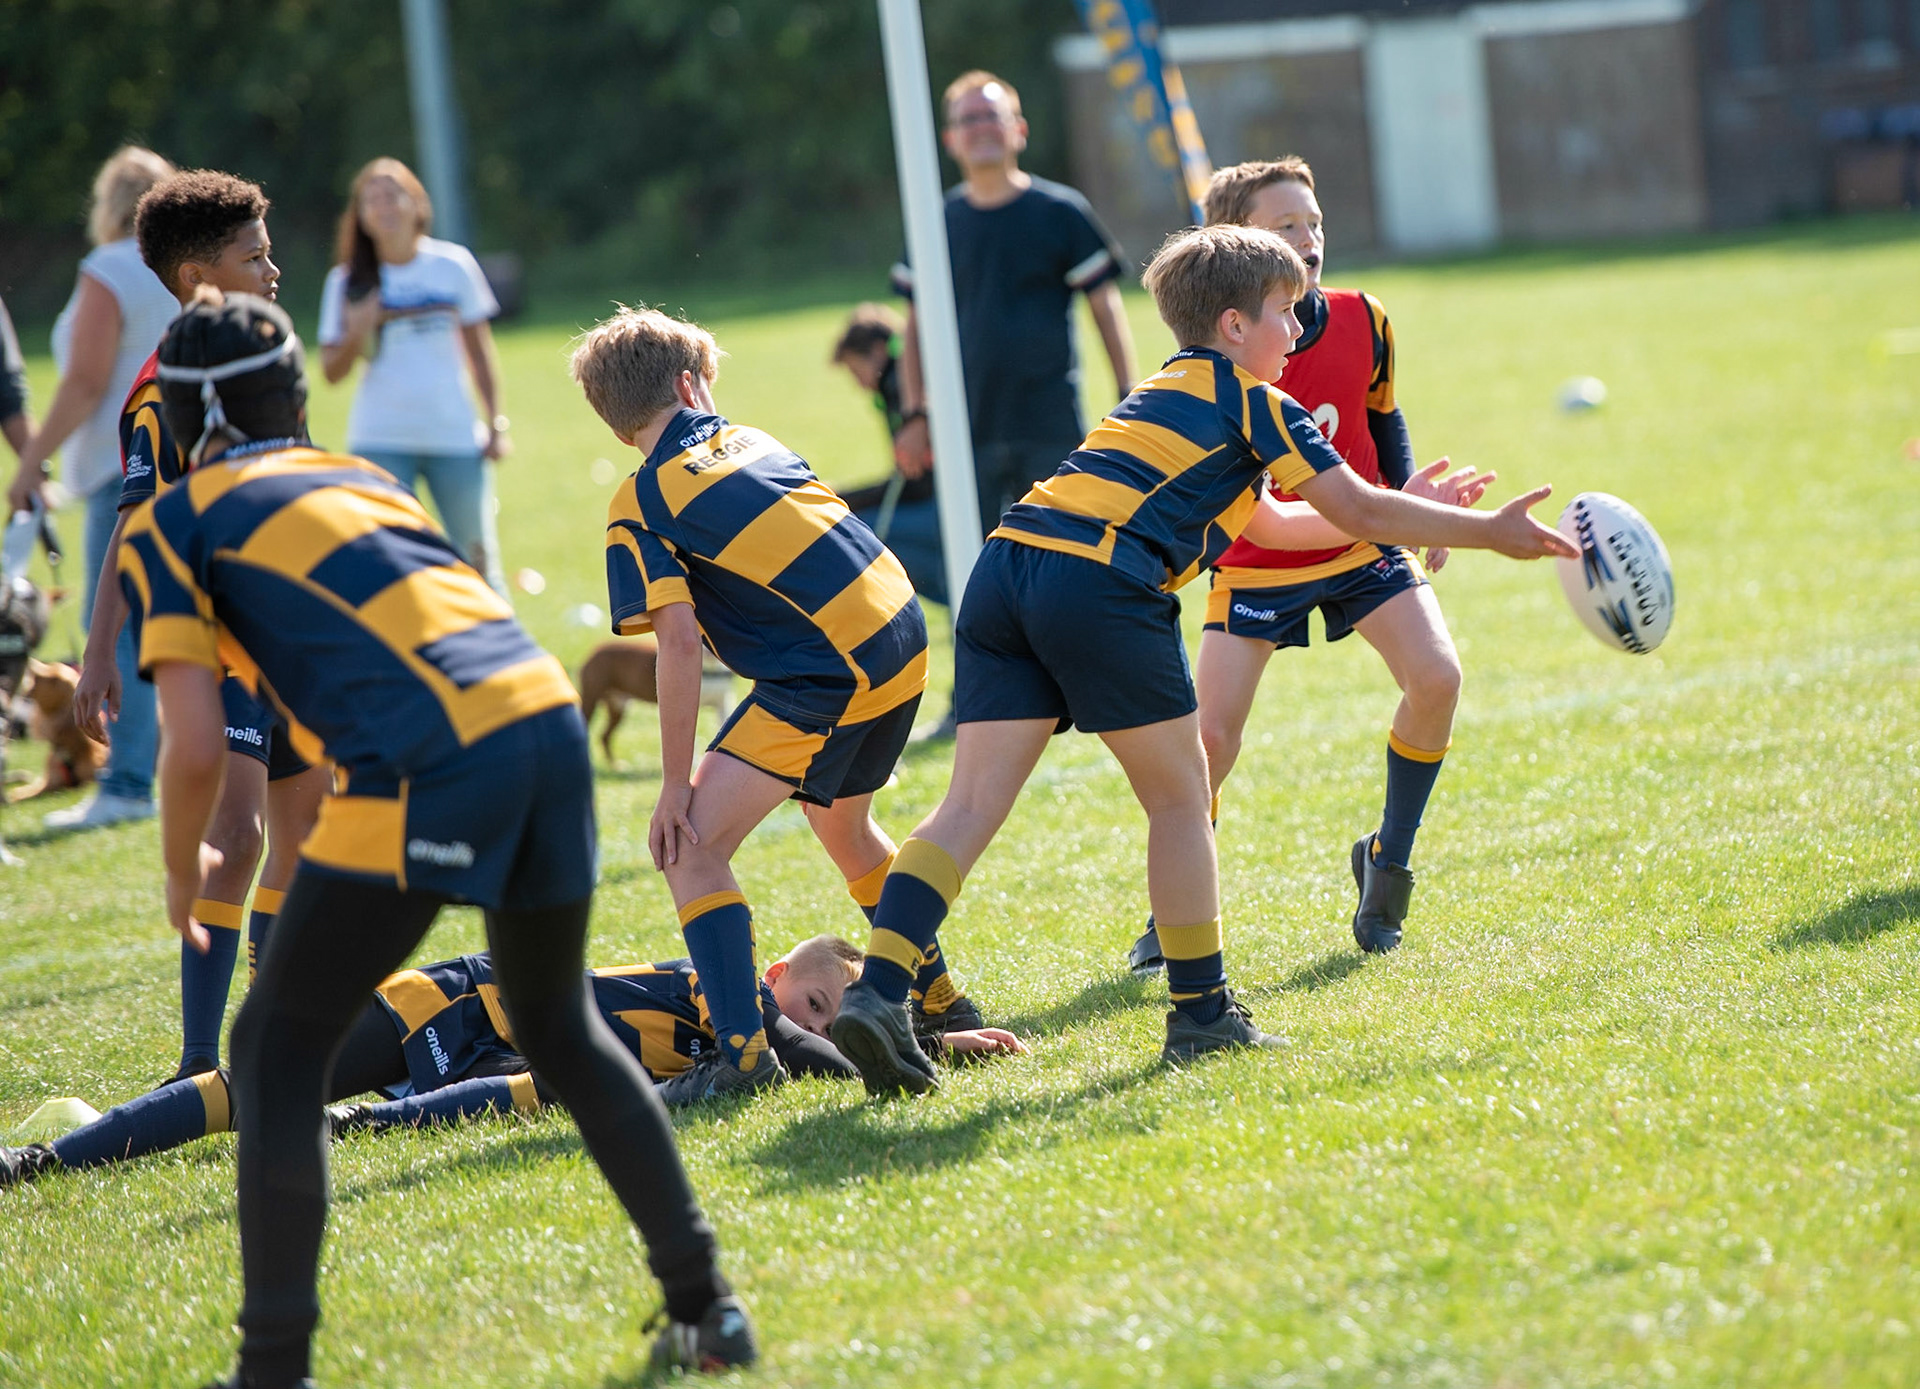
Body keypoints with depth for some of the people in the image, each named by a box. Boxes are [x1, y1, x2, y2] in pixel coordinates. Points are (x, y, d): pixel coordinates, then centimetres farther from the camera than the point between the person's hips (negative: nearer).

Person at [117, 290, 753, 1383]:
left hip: (426, 762, -6)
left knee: (278, 1053, 7)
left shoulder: (170, 526, 10)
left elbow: (198, 750, 2)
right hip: (549, 716, 6)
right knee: (562, 1028, 26)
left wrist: (184, 873, 19)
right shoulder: (359, 472, 29)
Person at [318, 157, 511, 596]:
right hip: (380, 442, 0)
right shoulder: (348, 281, 2)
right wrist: (355, 335, -18)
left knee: (479, 559, 3)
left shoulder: (453, 265, 3)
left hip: (455, 435, 1)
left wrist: (495, 424, 7)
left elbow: (479, 352, 10)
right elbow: (333, 370, 2)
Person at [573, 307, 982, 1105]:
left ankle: (742, 1049, -17)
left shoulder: (641, 505, -1)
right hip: (902, 635, 8)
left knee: (692, 847, -6)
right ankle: (937, 1002, 47)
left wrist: (677, 786, -6)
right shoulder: (750, 441, 19)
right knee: (842, 825, 32)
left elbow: (679, 644, -9)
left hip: (827, 672, -8)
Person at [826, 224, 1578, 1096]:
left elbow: (1265, 522, 41)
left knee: (972, 802, 0)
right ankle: (1201, 1011, 16)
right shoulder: (1252, 401, 9)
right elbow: (1355, 511, 6)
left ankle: (875, 993, -15)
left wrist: (1407, 512, 44)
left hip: (1005, 566, 7)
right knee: (1180, 797, 10)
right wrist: (1491, 533, 15)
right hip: (1101, 583, -7)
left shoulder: (1169, 393, 33)